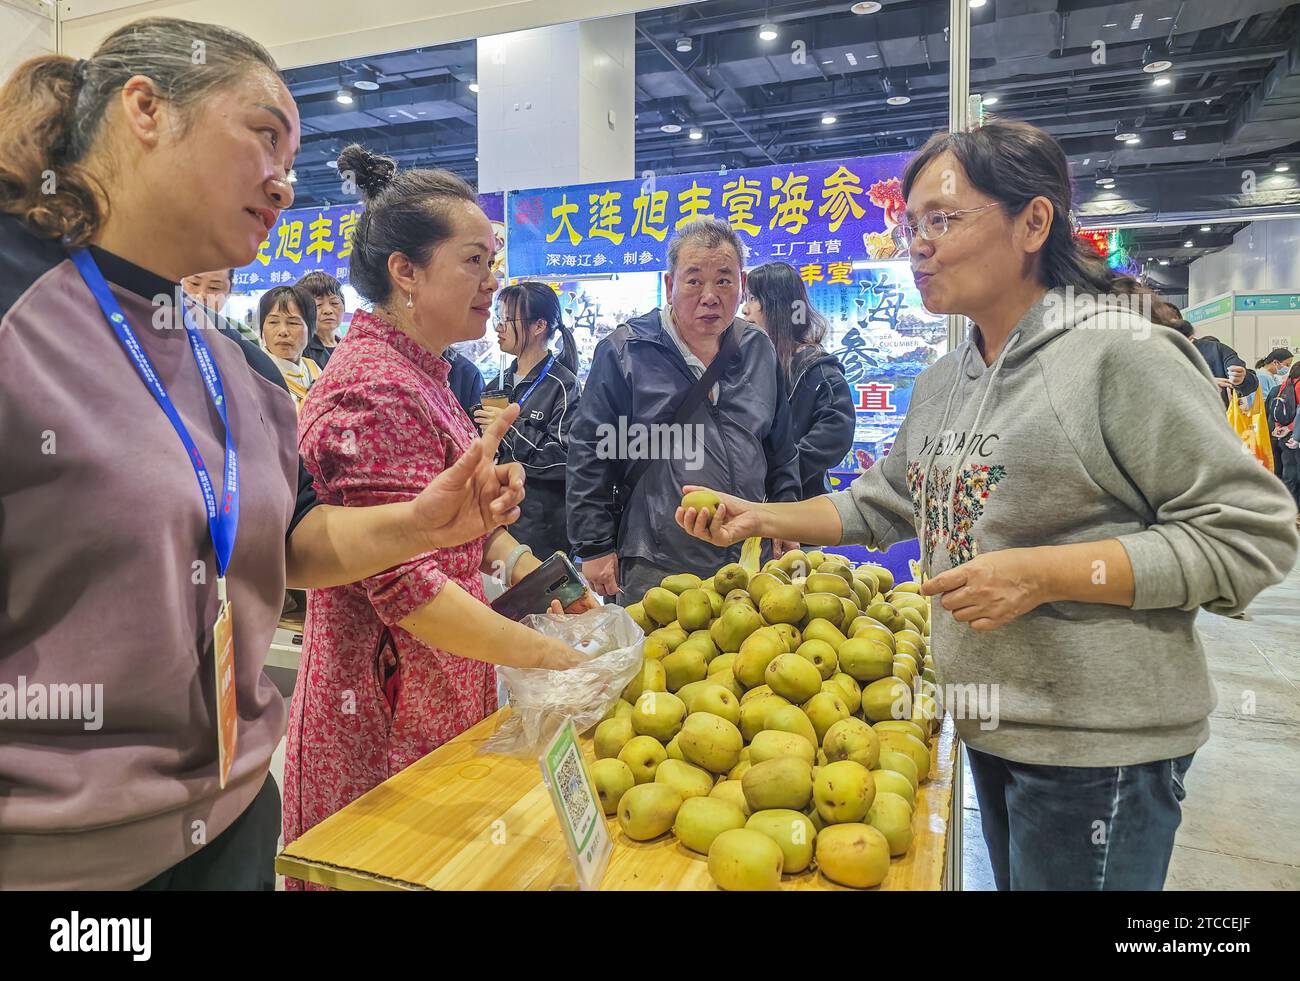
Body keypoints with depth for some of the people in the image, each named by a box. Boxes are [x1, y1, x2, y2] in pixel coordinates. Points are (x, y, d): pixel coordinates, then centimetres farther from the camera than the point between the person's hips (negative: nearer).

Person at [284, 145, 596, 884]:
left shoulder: (421, 374, 9)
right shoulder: (375, 392, -21)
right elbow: (406, 586, -25)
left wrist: (519, 563, -1)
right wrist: (548, 655, -22)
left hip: (439, 698, 9)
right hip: (390, 717, -9)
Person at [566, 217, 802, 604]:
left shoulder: (759, 350, 9)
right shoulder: (624, 353, -6)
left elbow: (782, 450, 17)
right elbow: (588, 454, -5)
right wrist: (595, 548, -7)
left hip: (750, 560, 5)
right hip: (653, 569, -4)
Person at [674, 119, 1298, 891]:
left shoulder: (1120, 354, -16)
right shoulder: (943, 382, 8)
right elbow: (882, 504, 16)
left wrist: (1042, 575, -24)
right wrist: (762, 518, 5)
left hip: (1098, 743, -7)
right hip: (990, 726, 8)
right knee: (1012, 878, 23)